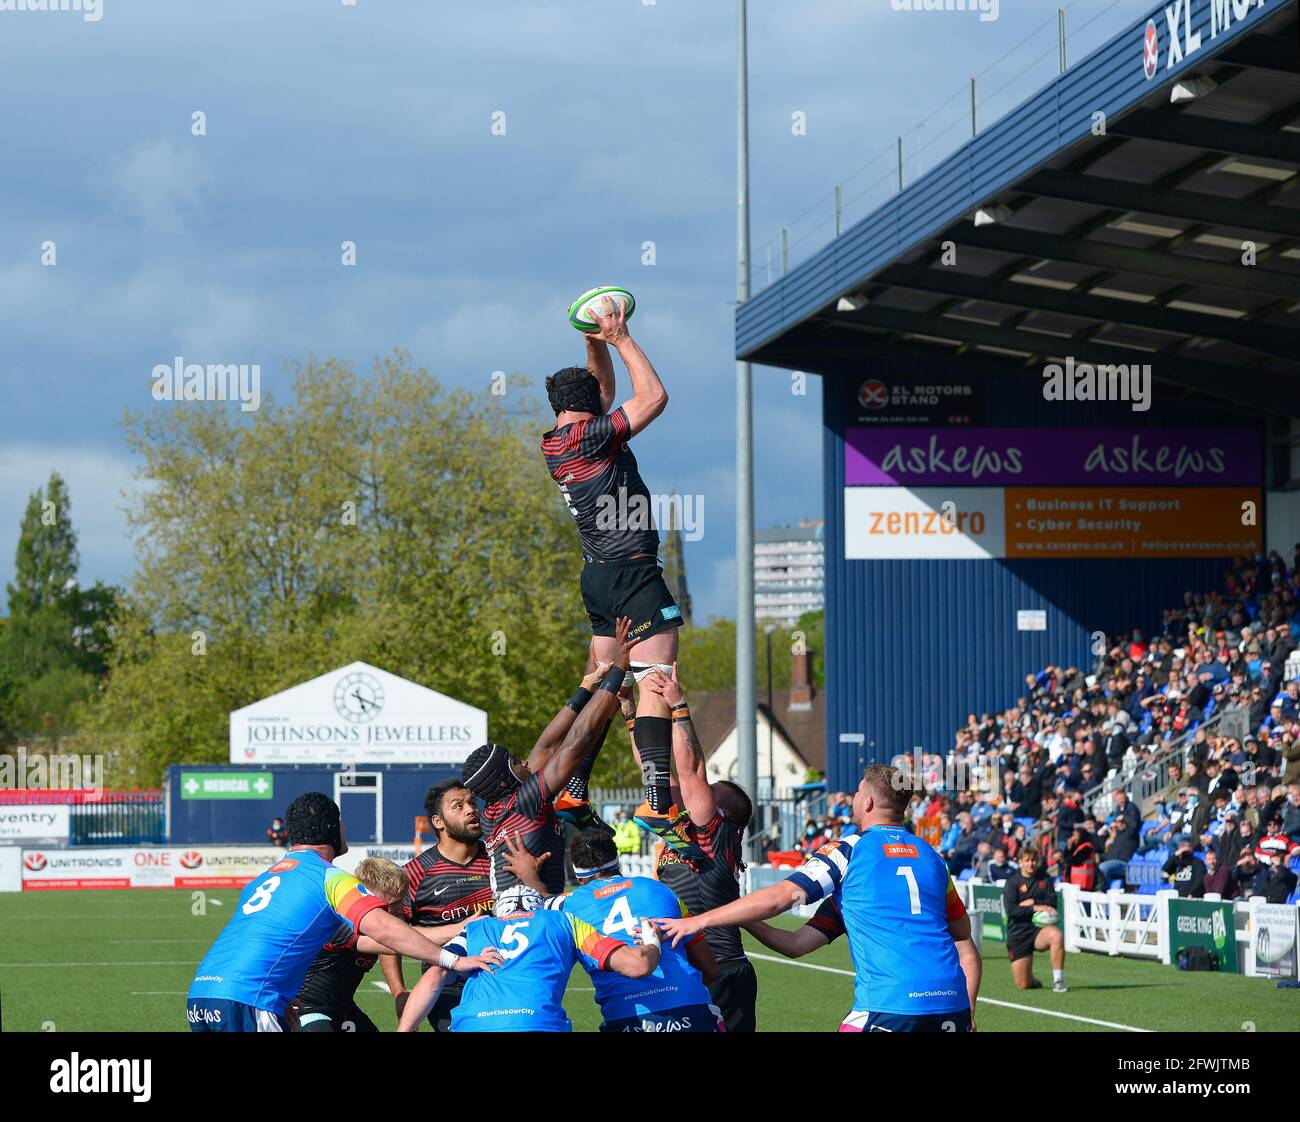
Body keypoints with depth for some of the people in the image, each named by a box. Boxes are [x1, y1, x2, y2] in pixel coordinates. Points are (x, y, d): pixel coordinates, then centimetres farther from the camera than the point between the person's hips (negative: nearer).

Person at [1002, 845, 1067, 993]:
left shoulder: (1044, 878, 5)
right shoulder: (1012, 882, -4)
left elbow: (1053, 902, -4)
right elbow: (1010, 910, -16)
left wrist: (1033, 902, -15)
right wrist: (1035, 908, -23)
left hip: (1039, 930, 1)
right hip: (1018, 934, -1)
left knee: (1056, 935, -37)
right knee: (1022, 985, -5)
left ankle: (1058, 980, -28)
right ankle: (1032, 980, 35)